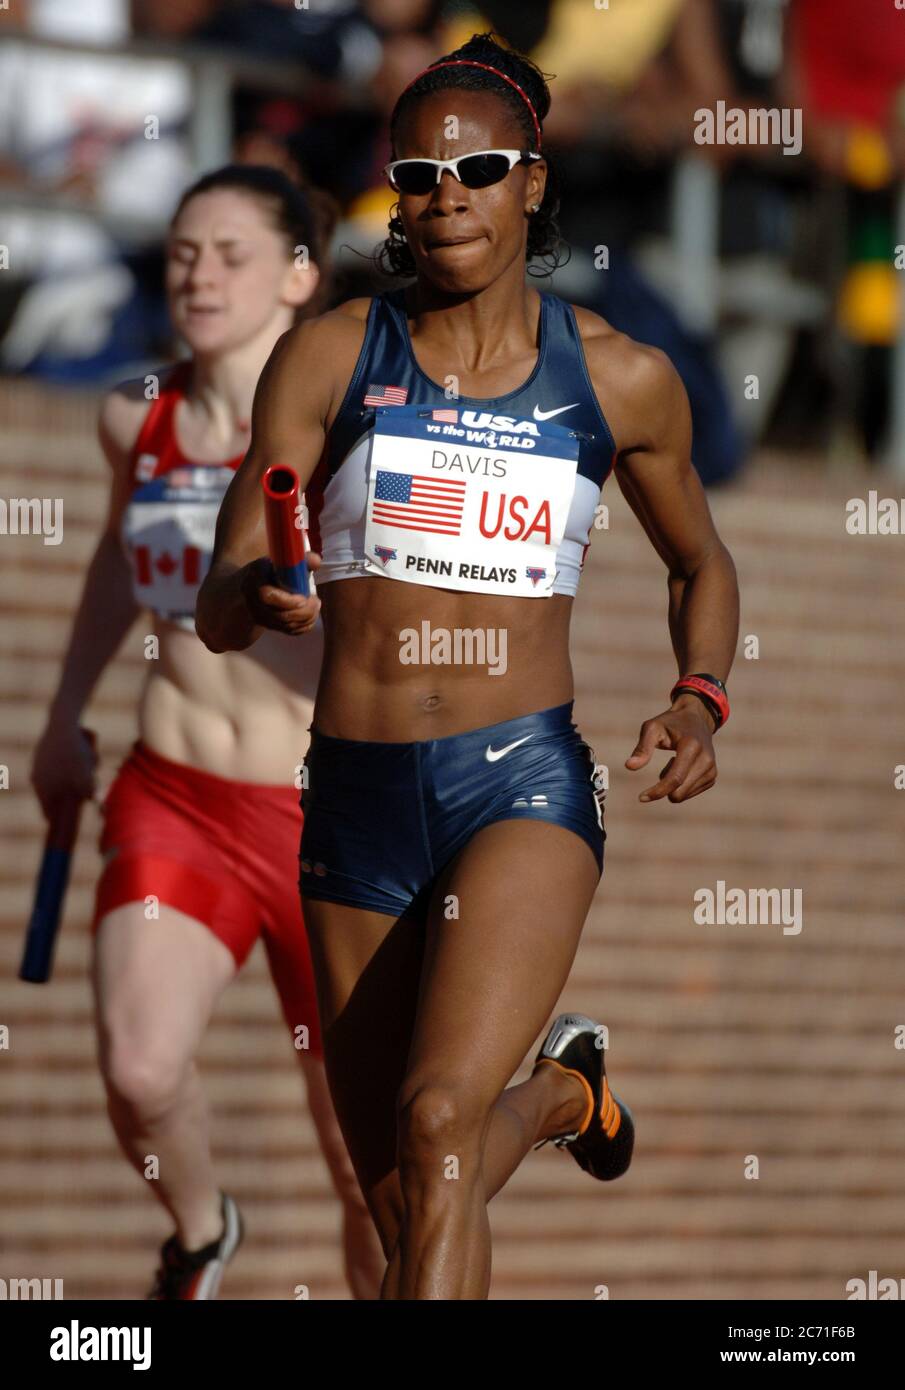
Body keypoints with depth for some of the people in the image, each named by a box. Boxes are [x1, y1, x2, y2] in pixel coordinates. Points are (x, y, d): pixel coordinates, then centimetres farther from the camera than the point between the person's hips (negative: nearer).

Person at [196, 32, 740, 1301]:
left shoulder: (620, 379, 4)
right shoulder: (328, 359, 1)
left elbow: (701, 562, 21)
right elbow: (215, 610, -2)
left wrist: (700, 701, 2)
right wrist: (257, 596, -26)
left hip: (524, 782, -2)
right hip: (356, 800, 2)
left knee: (438, 1125, -25)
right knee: (401, 1204, 14)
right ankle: (560, 1092, 48)